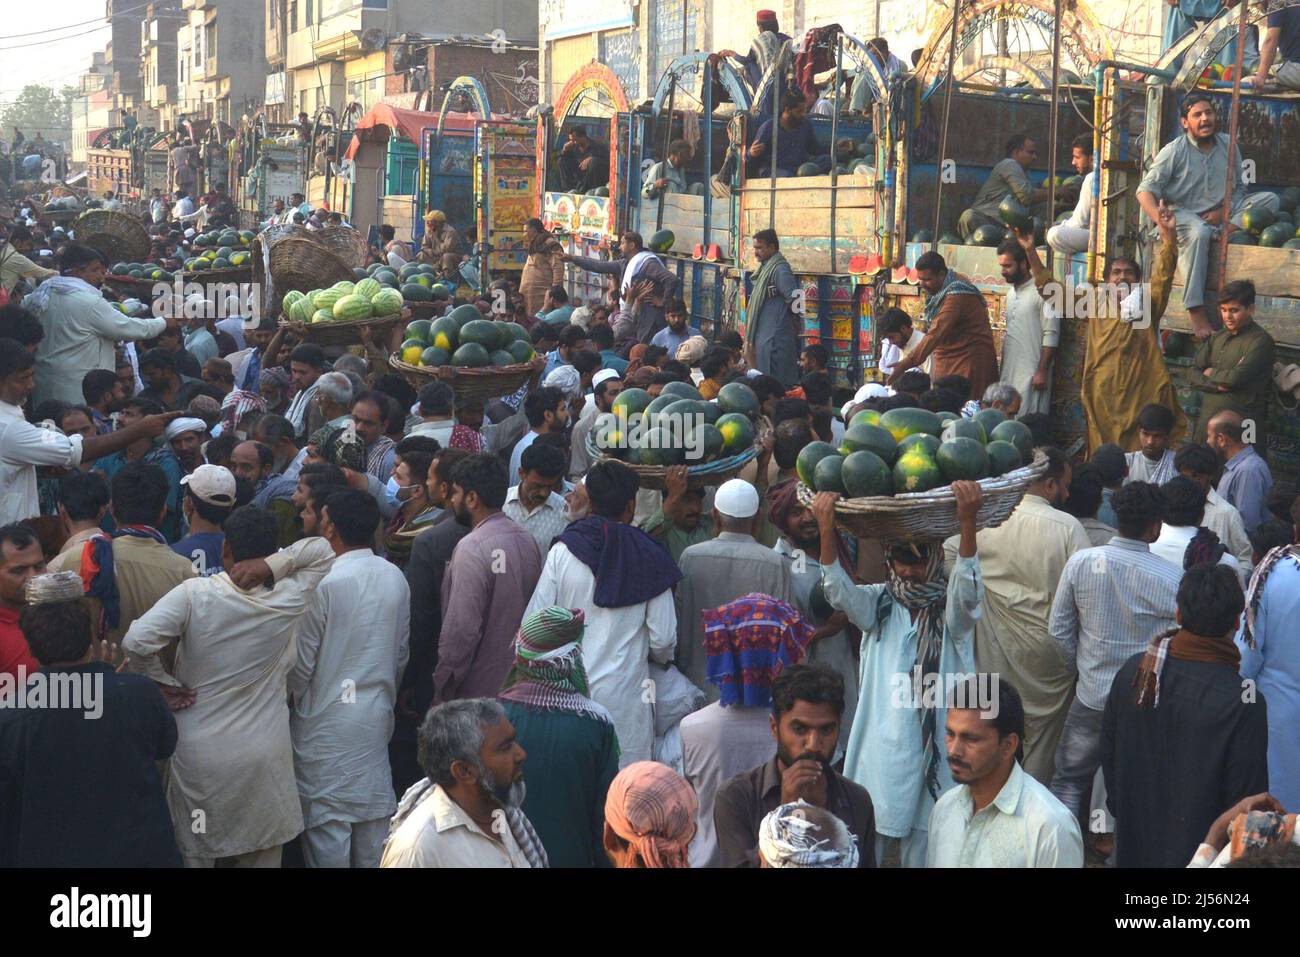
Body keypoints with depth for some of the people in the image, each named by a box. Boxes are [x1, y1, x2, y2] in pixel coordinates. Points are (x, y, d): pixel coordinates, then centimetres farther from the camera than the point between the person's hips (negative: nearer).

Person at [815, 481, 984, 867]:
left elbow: (967, 593, -24)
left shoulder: (949, 607, -2)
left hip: (931, 748, -1)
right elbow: (840, 592, -15)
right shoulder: (879, 602, 4)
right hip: (879, 745, 1)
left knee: (922, 849, 6)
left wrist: (968, 524, -40)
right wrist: (826, 530, -32)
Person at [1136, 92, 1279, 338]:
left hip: (1219, 214, 5)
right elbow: (1145, 190, -10)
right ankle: (1195, 309, -40)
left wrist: (1224, 211, -8)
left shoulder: (1228, 145, 6)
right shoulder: (1173, 152, -7)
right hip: (1183, 214, -5)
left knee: (1269, 199, -12)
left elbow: (1239, 187, 13)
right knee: (1198, 233, -41)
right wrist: (1160, 220, -28)